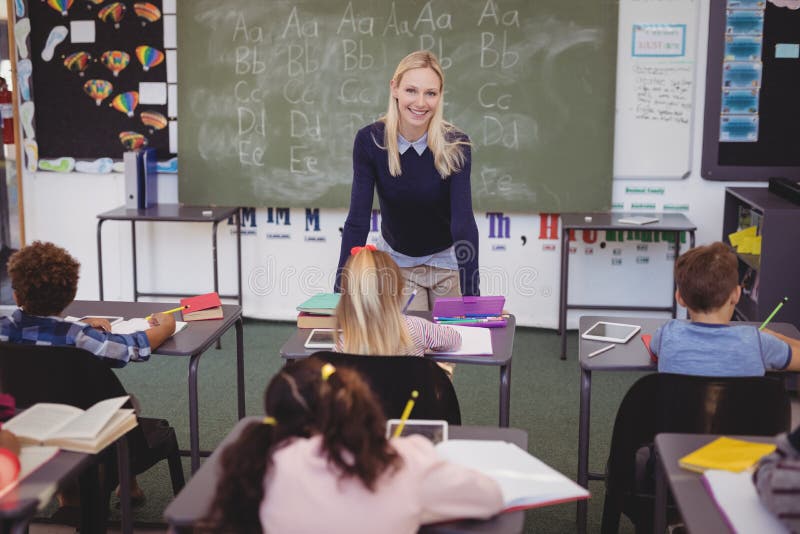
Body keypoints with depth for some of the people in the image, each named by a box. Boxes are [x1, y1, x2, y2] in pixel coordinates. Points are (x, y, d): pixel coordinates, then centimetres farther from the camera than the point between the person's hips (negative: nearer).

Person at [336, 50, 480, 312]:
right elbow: (358, 219, -20)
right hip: (396, 260, 1)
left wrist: (471, 295, -37)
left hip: (446, 259, 0)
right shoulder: (369, 140, -19)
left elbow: (463, 220, -28)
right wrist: (341, 289, -27)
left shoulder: (455, 145, -22)